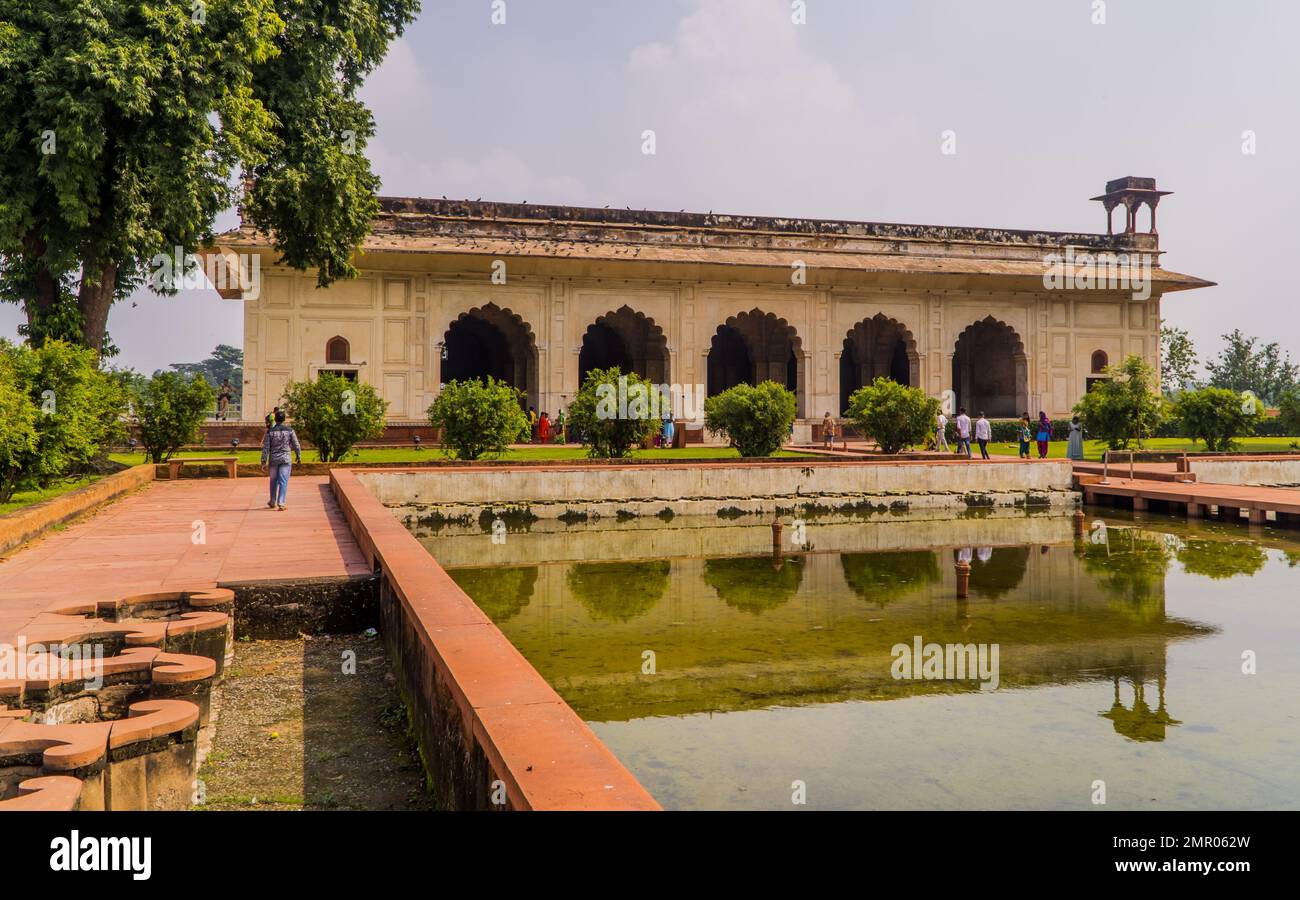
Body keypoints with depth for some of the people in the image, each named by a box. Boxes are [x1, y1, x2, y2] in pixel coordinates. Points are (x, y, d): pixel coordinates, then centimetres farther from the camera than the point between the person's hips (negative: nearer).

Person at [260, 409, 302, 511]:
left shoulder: (270, 432, -3)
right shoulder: (289, 430, -4)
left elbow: (265, 448, -5)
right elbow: (296, 445, 0)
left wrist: (263, 462, -2)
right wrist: (298, 457, 15)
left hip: (273, 460, 2)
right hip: (285, 459, -2)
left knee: (273, 481, 18)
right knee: (283, 482, -2)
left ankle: (273, 502, 31)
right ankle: (281, 503, -11)